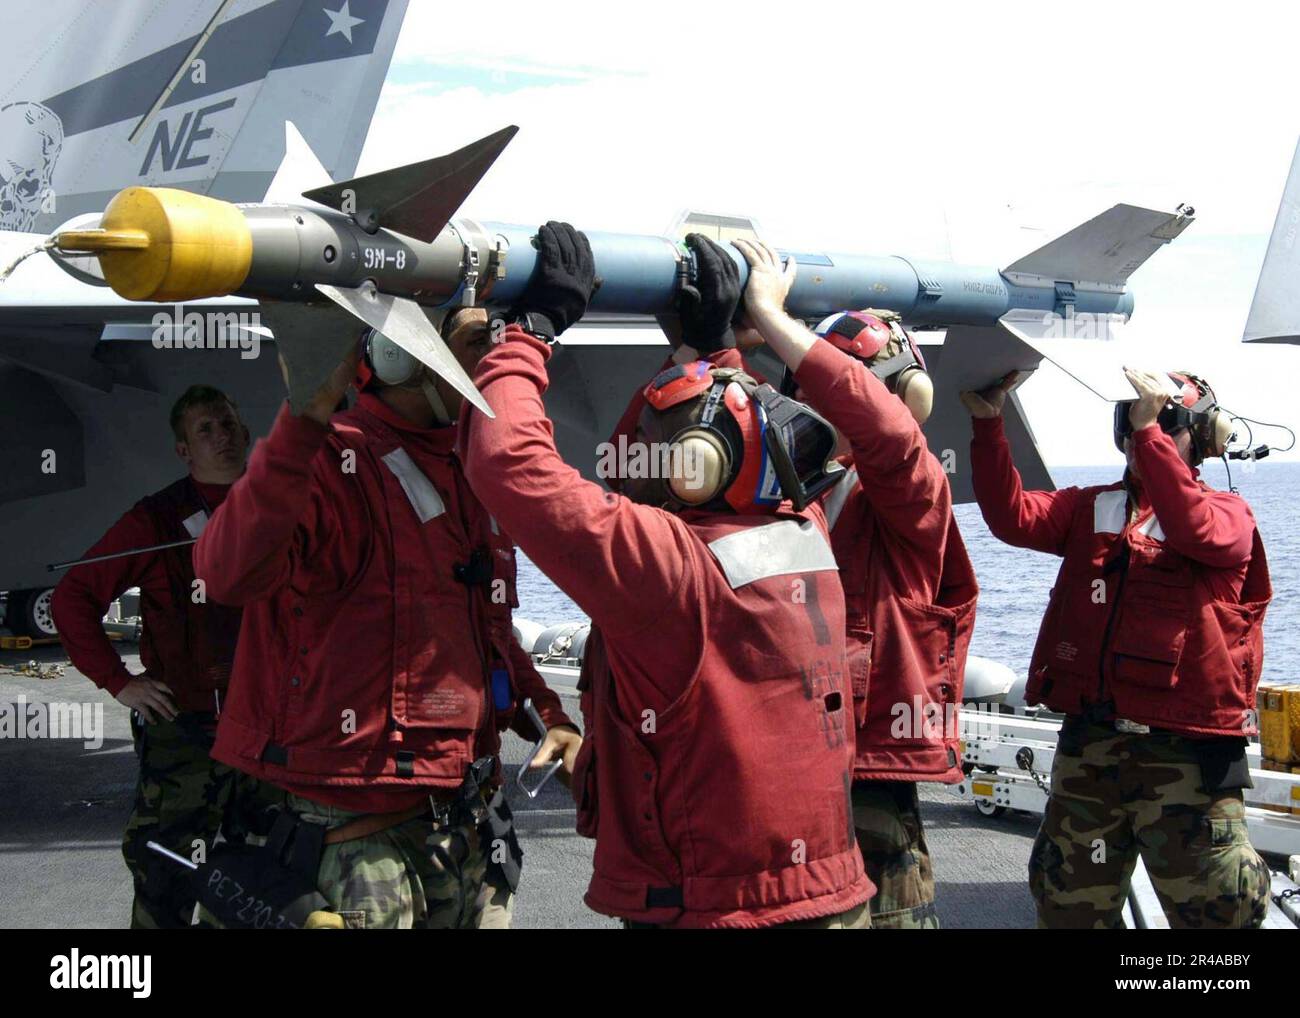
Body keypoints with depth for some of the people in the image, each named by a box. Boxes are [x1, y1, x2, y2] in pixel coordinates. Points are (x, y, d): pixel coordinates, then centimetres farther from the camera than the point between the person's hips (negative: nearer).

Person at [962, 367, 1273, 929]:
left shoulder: (1227, 512, 3)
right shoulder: (1092, 508, 13)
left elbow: (1195, 530, -22)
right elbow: (1013, 515, -4)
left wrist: (1150, 428, -25)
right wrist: (988, 425, -15)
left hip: (1183, 748, -4)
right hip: (1089, 739, 4)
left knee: (1214, 908, -1)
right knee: (1069, 902, 15)